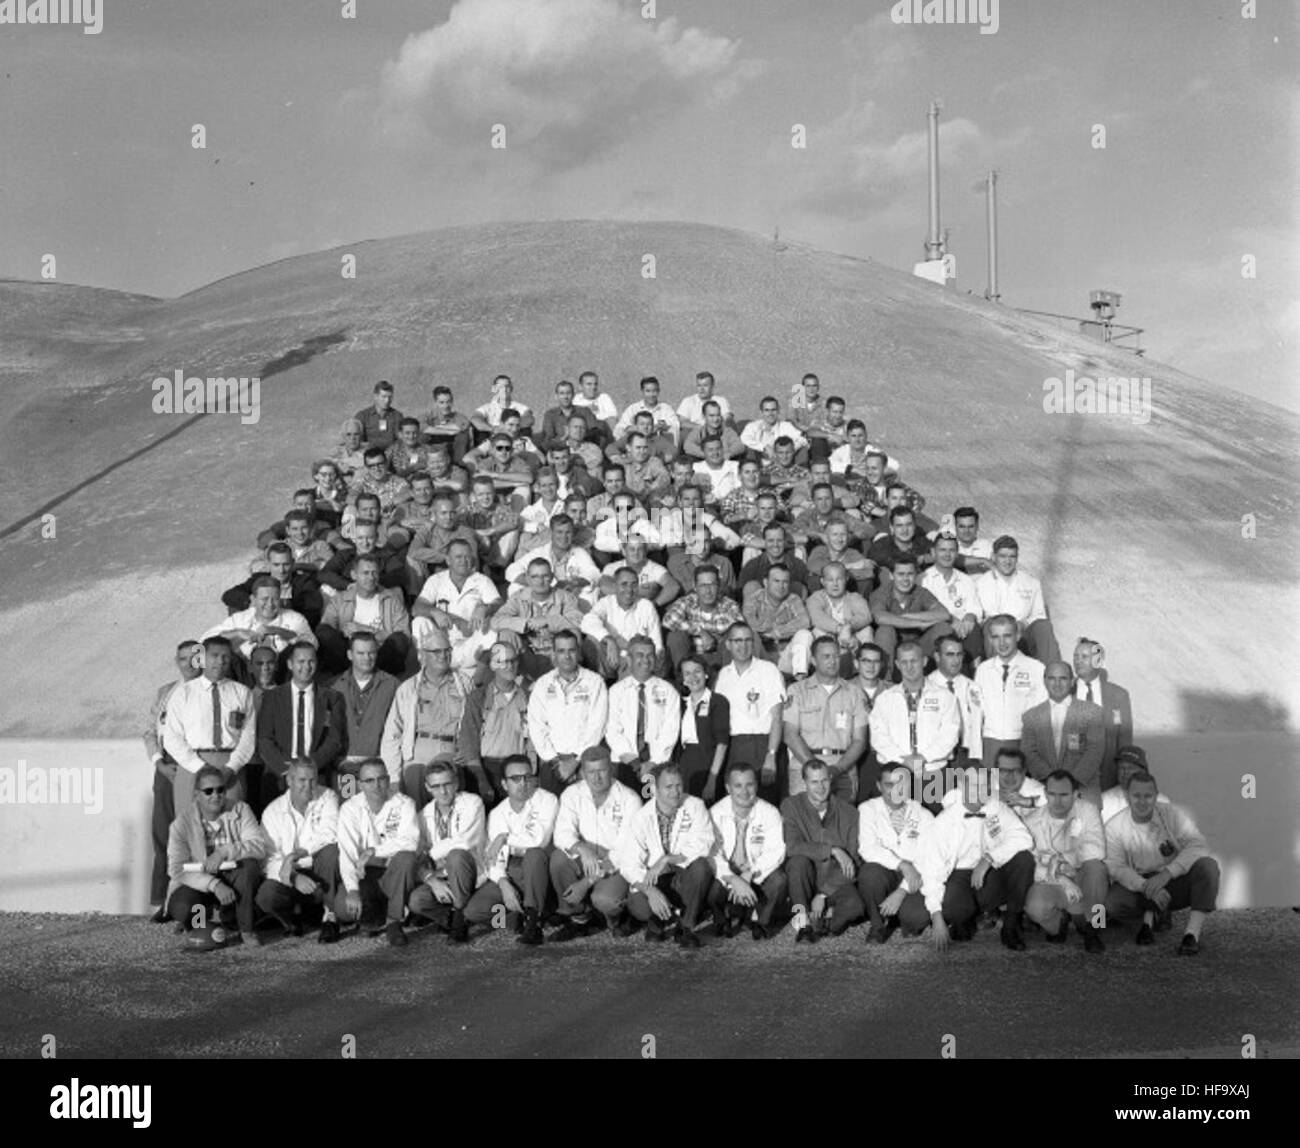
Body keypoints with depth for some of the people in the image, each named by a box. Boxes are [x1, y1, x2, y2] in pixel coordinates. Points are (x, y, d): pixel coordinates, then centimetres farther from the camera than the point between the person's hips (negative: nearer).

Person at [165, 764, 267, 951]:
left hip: (232, 882, 2)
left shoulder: (240, 810, -4)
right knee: (181, 909, -33)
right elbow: (178, 869, -18)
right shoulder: (183, 820, -10)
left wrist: (224, 851, -32)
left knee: (250, 864, -29)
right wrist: (214, 884, -32)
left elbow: (259, 846, -17)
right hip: (198, 884, -2)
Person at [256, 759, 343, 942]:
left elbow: (331, 835, -20)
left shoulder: (327, 798, -3)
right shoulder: (273, 811, 0)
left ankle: (330, 917, -18)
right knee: (265, 895, -30)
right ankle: (293, 913, 7)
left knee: (332, 850, -32)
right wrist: (294, 877, -27)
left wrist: (296, 855, -28)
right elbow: (269, 859, -8)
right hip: (290, 878, 0)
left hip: (321, 873, 0)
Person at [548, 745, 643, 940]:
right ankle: (579, 919, -8)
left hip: (617, 866, -4)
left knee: (604, 899, -34)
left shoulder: (629, 799, -12)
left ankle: (616, 914, 5)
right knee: (559, 857, -27)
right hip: (584, 864, 4)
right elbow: (562, 834, -15)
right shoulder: (572, 795, -2)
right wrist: (582, 849, -38)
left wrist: (587, 882, -22)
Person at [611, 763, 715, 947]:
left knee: (701, 866, -32)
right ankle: (657, 919, 7)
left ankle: (686, 927, -13)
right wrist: (651, 891, -28)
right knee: (638, 906, -32)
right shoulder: (642, 817, -5)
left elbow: (702, 847, -18)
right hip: (655, 881, 0)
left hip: (686, 878, 0)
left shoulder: (695, 807, -6)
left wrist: (667, 860, -27)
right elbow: (629, 864, -11)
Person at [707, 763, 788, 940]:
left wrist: (749, 875, -29)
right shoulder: (715, 813, -8)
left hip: (759, 874, 0)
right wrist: (734, 880, -33)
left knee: (778, 880, -31)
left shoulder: (770, 813, -5)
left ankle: (760, 921, 0)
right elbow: (711, 854, -17)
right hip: (727, 874, 0)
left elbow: (776, 852, -14)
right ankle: (727, 918, 4)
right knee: (710, 885, -32)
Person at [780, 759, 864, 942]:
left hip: (835, 884, 1)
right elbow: (792, 847, -17)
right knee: (799, 861, -33)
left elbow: (852, 863, -5)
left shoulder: (848, 812, 0)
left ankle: (815, 922, -6)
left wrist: (823, 895, -15)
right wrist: (832, 850, -25)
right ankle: (803, 920, -25)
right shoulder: (791, 806, -2)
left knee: (855, 905, -31)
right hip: (805, 882, 0)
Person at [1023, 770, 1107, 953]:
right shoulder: (1032, 821, -2)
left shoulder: (1087, 811, -4)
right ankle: (1059, 921, 7)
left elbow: (1095, 852, -18)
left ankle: (1091, 928, -12)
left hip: (1083, 879, 0)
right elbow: (1032, 865, -10)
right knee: (1035, 908, -33)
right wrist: (1063, 882, -25)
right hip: (1051, 884, 0)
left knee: (1095, 866, -34)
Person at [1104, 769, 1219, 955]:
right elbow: (1117, 868, -12)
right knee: (1112, 903, -32)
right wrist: (1146, 886, -32)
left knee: (1208, 866, -29)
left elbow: (1199, 846, -19)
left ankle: (1192, 934, -28)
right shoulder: (1114, 827, -5)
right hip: (1138, 885, 0)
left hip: (1176, 884, 0)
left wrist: (1167, 873, -33)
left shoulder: (1173, 815, -7)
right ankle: (1148, 916, 1)